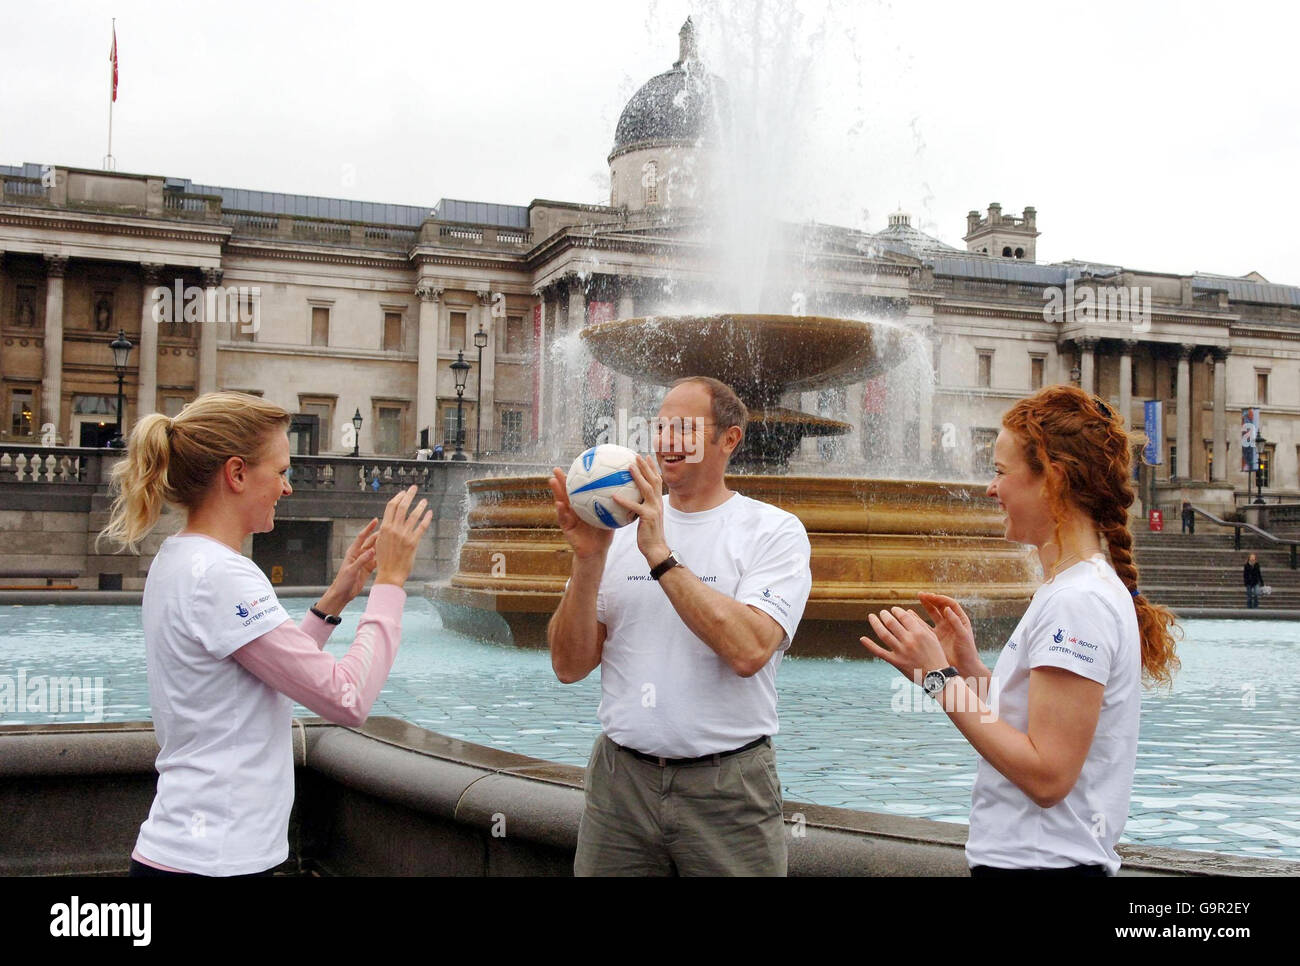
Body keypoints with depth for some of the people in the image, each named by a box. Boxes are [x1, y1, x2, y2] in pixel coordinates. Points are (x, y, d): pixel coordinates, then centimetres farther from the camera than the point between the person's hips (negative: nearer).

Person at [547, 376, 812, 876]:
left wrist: (660, 554, -20)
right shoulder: (619, 531, 6)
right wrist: (588, 560, -12)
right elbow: (570, 666, 1)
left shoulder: (775, 530, -3)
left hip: (728, 785, -3)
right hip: (620, 779, 3)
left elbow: (748, 651, -20)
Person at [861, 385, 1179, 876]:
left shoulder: (1077, 602, -19)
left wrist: (940, 679, -19)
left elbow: (1047, 776, -23)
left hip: (1045, 861, -9)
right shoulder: (1086, 589, 10)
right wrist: (970, 668, 3)